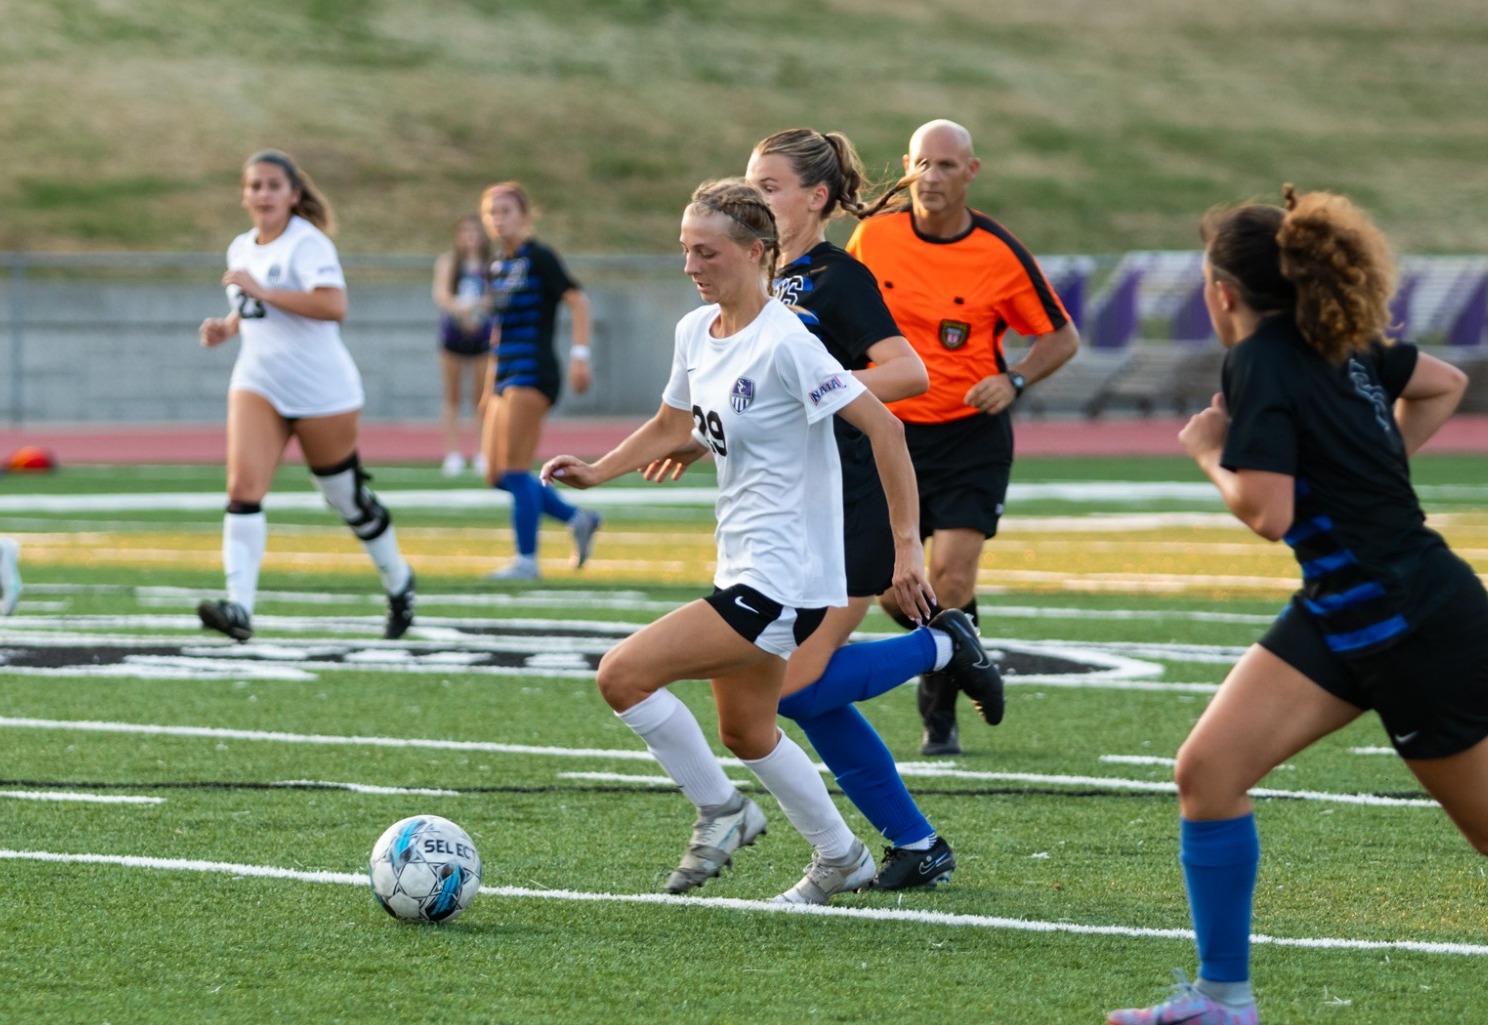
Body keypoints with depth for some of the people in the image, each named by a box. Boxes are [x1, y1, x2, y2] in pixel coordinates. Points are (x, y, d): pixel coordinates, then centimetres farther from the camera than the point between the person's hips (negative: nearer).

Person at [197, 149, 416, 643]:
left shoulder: (308, 243, -13)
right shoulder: (241, 248, 11)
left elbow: (333, 305, -29)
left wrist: (261, 291, -29)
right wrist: (227, 326, 9)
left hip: (321, 390, -6)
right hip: (257, 384, 6)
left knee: (347, 496, 9)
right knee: (243, 487, -16)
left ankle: (399, 585, 34)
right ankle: (239, 608, -26)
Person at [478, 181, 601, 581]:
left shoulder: (538, 258, -7)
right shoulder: (498, 266, 16)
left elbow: (578, 301, -15)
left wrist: (579, 354, -25)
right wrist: (490, 386, 23)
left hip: (533, 372, -9)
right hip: (506, 374, 9)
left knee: (513, 468, -10)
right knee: (497, 475, 6)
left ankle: (527, 559, -4)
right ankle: (578, 520, 16)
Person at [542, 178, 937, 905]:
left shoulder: (784, 344, -20)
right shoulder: (696, 331, 6)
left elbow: (883, 429, -21)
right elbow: (672, 426, 22)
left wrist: (906, 546, -21)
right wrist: (597, 472, 6)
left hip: (784, 580, -9)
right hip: (745, 571, 9)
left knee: (623, 676, -14)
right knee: (745, 733, 21)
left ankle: (720, 813, 4)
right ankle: (841, 858, 37)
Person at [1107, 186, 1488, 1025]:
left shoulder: (1264, 361, -16)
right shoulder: (1343, 344, 9)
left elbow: (1268, 512, -23)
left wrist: (1210, 451, -6)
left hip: (1414, 624, -9)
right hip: (1342, 617, 9)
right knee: (1208, 770, -1)